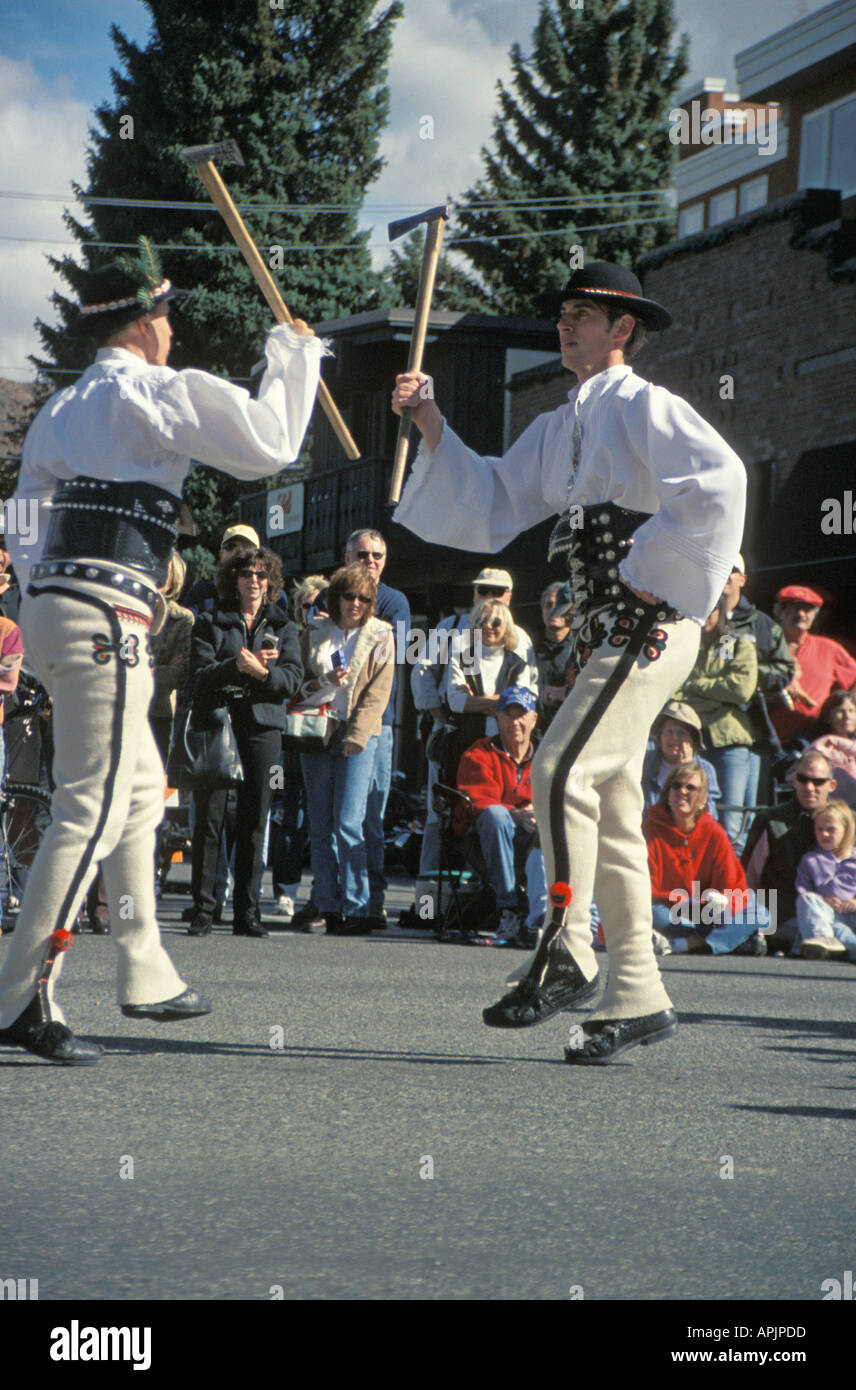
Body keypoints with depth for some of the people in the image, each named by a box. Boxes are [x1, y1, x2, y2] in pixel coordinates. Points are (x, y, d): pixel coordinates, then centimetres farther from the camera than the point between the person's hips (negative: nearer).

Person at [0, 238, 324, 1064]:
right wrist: (292, 353, 10)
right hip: (104, 619, -9)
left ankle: (145, 978, 26)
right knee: (91, 808, -11)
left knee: (140, 790, 20)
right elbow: (270, 444, -3)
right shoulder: (162, 392, -5)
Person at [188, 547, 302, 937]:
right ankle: (202, 911, -3)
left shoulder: (283, 628, 15)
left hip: (262, 728, 2)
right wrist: (236, 665, -20)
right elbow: (201, 674, -3)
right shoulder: (210, 623, 10)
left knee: (254, 821, 1)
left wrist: (261, 671, -16)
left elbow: (292, 678, 2)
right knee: (209, 818, -6)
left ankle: (247, 912, 6)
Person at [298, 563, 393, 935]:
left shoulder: (379, 637, 5)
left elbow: (377, 694, 0)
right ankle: (329, 908, 5)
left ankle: (357, 910, -10)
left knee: (348, 824, -12)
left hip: (358, 735, -3)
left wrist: (355, 736, -10)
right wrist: (325, 683, -8)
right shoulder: (314, 633, 13)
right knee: (320, 826, 1)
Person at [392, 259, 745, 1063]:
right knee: (609, 806, 7)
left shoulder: (645, 408, -5)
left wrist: (652, 570, -17)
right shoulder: (557, 429, 20)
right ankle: (637, 997, 12)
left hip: (649, 627, -9)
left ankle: (566, 953, -13)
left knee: (561, 768, -21)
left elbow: (720, 479, -21)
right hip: (602, 632, 9)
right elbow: (489, 509, 17)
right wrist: (433, 431, 7)